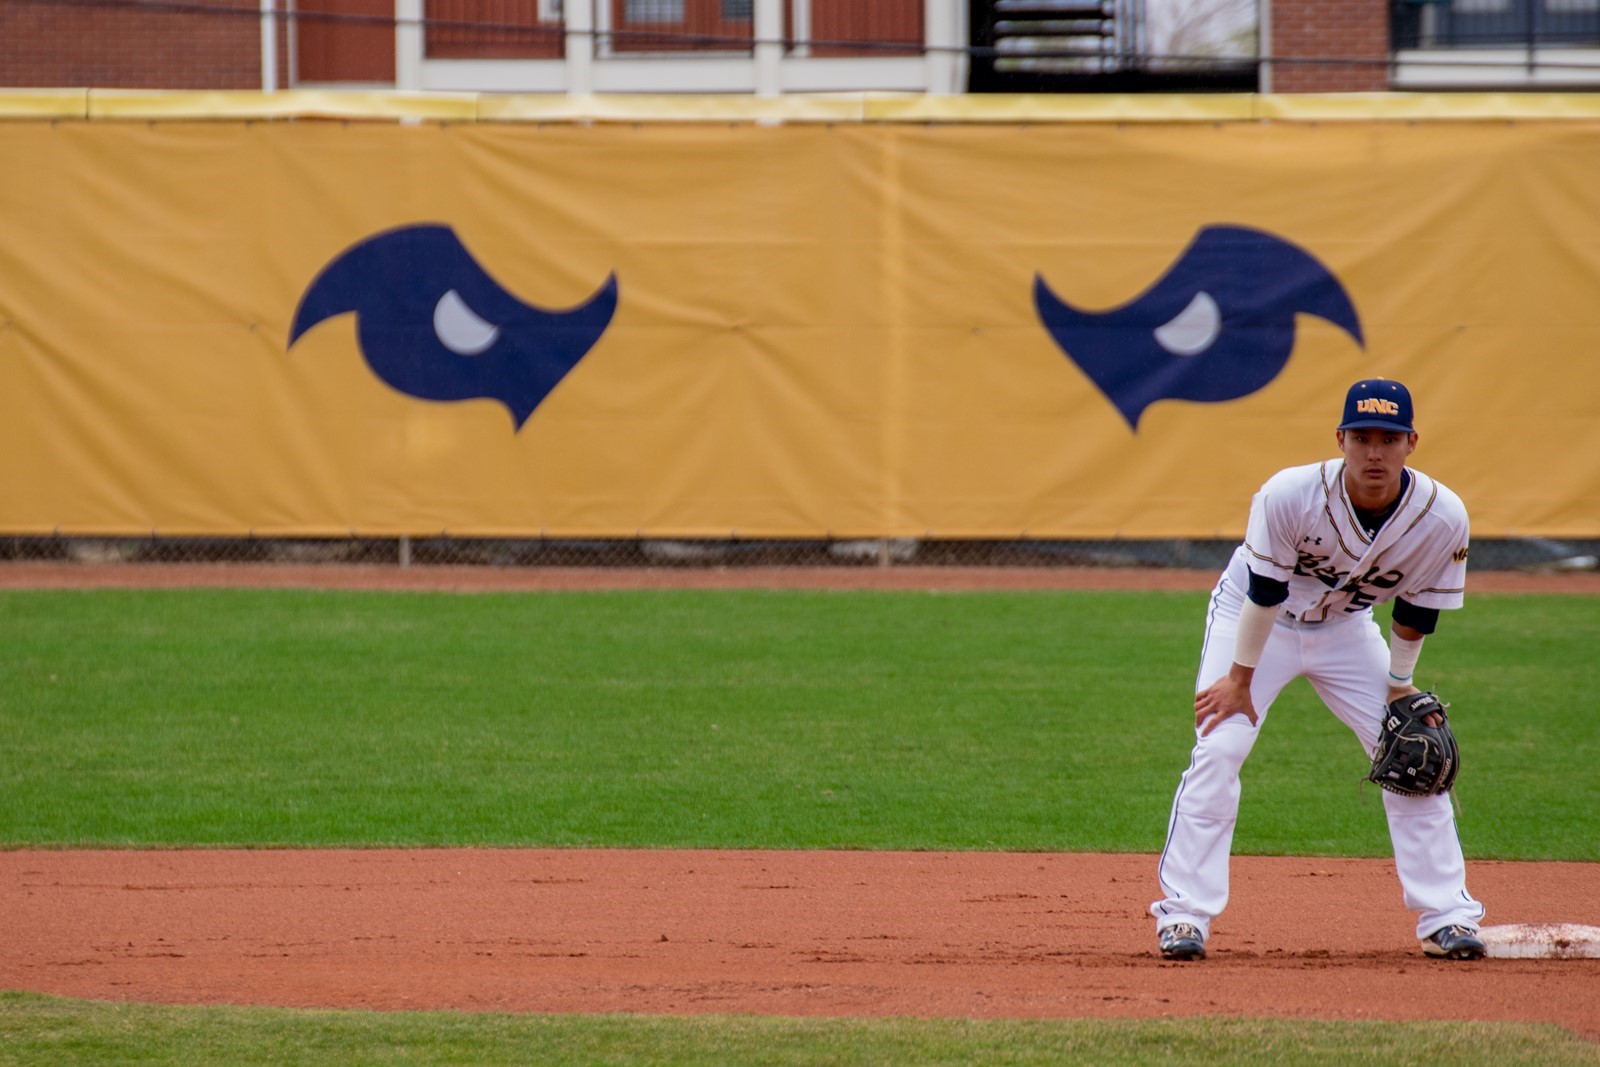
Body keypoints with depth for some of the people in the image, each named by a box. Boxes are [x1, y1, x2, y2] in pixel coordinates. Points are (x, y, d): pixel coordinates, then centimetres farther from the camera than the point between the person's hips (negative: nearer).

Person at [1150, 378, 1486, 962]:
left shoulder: (1443, 517, -25)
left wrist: (1399, 685, -3)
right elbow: (1264, 591, -23)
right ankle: (1183, 914, -12)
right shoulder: (1290, 495, -34)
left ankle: (1446, 916, 4)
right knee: (1218, 750, -18)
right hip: (1251, 615, -3)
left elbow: (1418, 608, -9)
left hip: (1346, 629, 3)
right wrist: (1241, 679, -16)